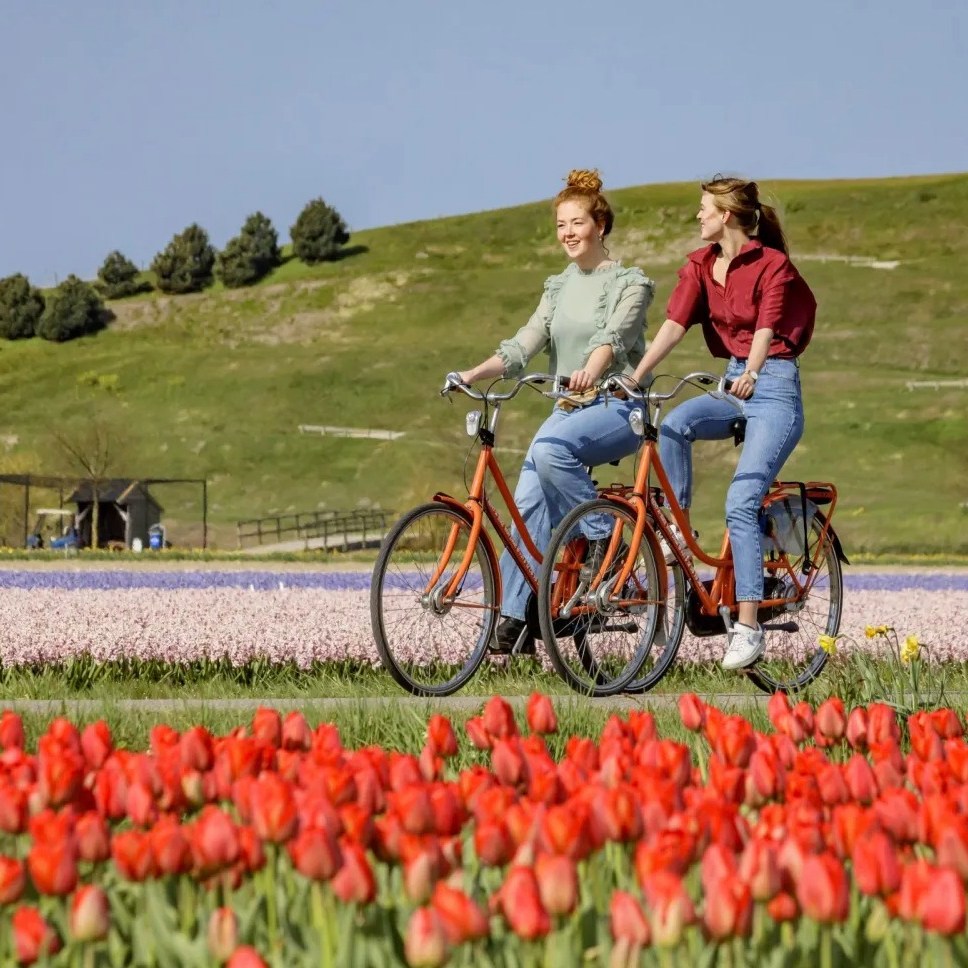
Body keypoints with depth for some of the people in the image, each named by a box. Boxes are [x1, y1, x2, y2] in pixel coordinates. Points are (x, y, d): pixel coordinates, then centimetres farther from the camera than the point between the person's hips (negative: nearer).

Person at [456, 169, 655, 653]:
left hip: (617, 407, -6)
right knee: (527, 503, -12)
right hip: (568, 408, 6)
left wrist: (590, 372, -42)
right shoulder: (559, 287, 16)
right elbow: (525, 343, 6)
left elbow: (613, 337, -21)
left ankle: (604, 539, -18)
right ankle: (515, 619, -11)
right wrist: (475, 373, -12)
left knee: (549, 448, -34)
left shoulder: (629, 282, -2)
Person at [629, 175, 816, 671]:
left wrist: (750, 376, -37)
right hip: (731, 386, 6)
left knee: (740, 504, -18)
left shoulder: (772, 265, -10)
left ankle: (748, 625, -18)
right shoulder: (701, 265, 6)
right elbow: (673, 325, -5)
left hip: (773, 388, -6)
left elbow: (765, 331, -21)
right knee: (674, 424, -28)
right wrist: (635, 378, -17)